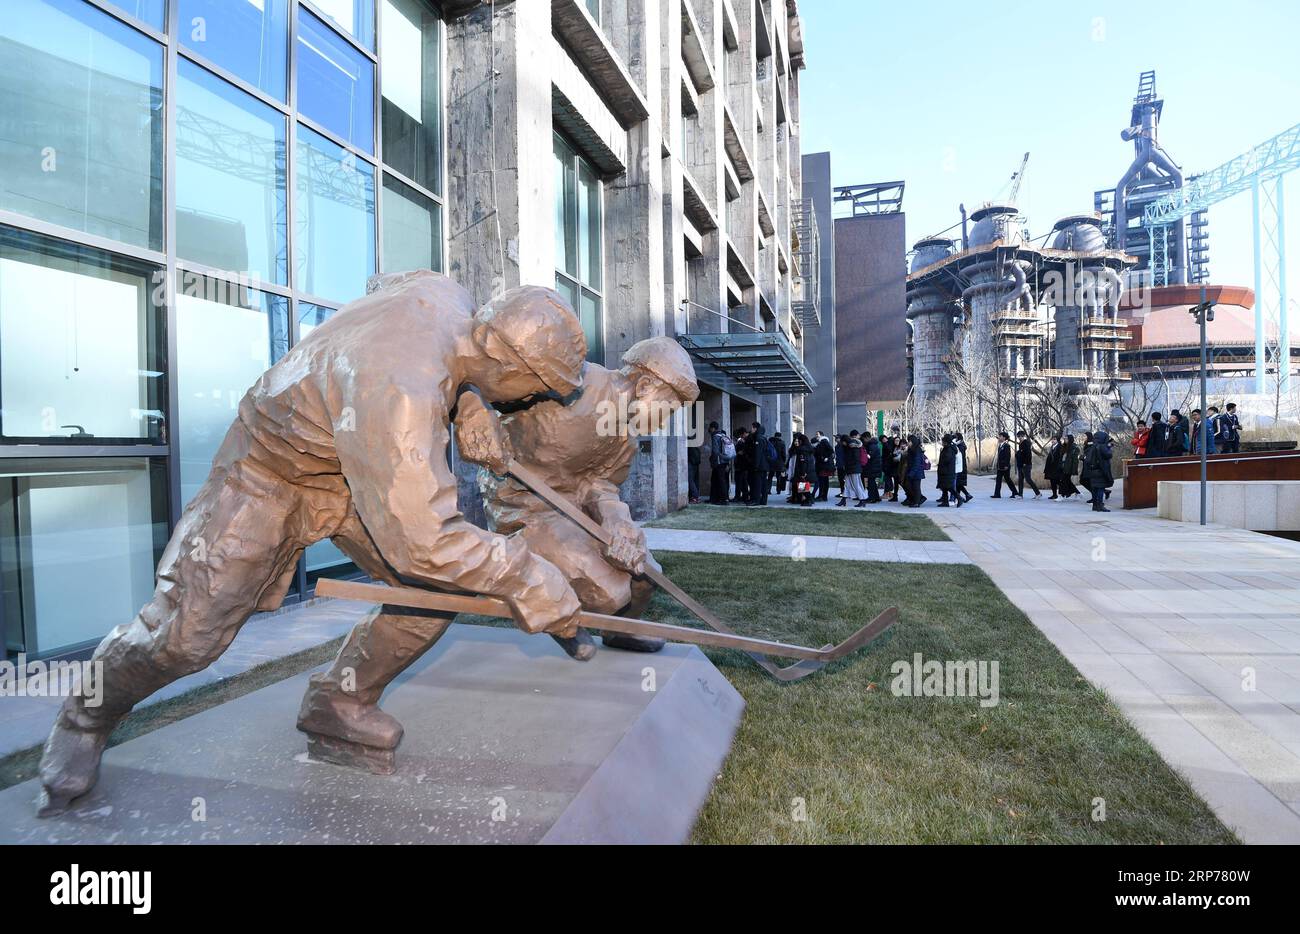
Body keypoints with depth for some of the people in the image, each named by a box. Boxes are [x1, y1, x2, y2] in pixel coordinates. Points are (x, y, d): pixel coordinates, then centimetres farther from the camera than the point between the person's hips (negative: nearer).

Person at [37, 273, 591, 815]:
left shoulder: (449, 296, -16)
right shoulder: (402, 393, -43)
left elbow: (389, 281, 10)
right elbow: (421, 541, -45)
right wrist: (524, 576, -33)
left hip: (356, 467, 7)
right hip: (271, 477, -7)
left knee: (437, 591, -4)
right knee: (187, 634, 0)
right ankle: (85, 720, 35)